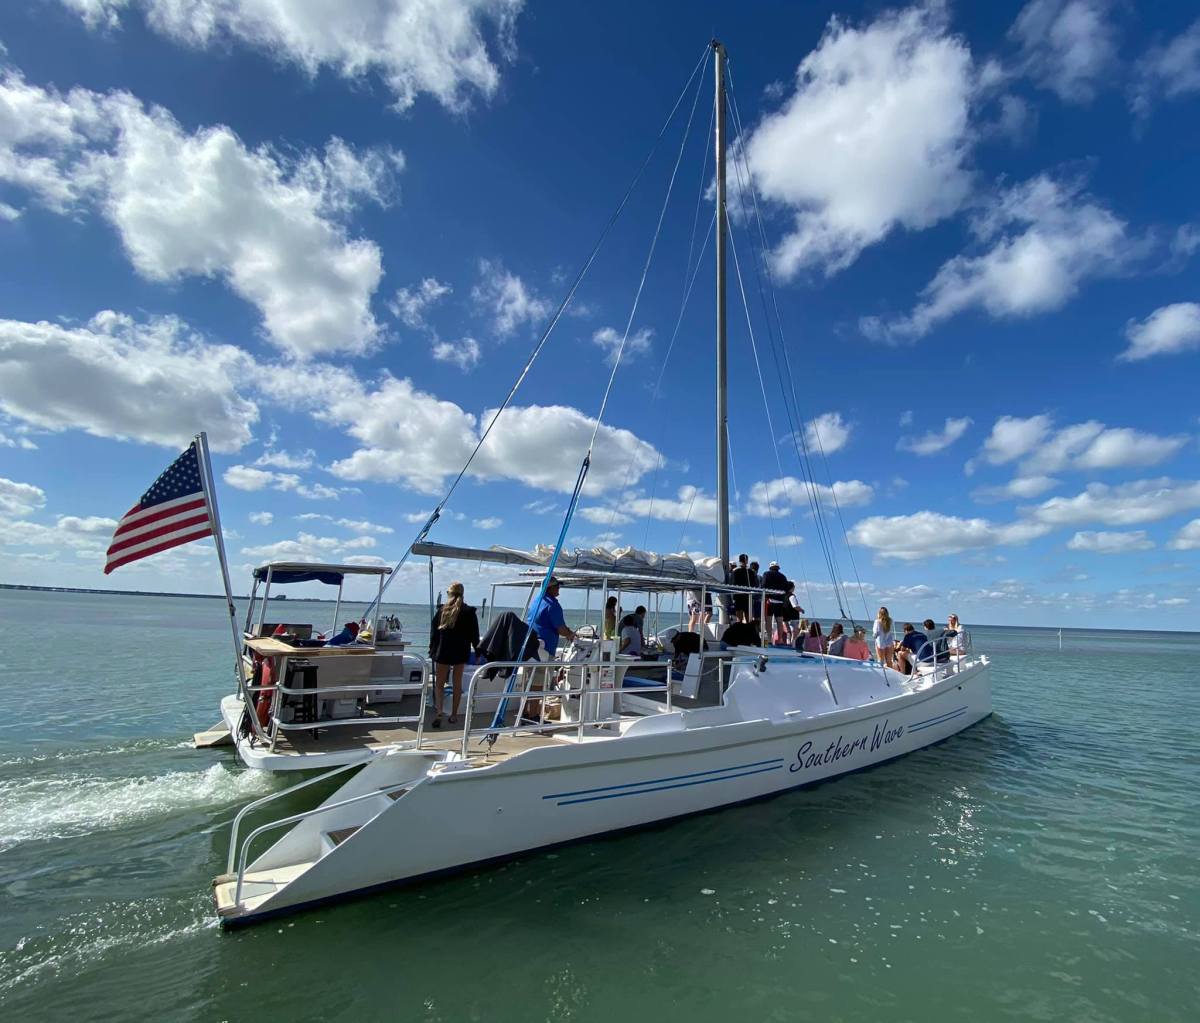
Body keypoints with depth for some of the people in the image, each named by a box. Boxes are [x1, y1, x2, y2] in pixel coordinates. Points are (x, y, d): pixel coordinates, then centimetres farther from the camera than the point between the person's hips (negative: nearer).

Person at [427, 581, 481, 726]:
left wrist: (432, 651, 9)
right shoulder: (469, 612, -4)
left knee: (439, 683, 7)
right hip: (460, 653, 0)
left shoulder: (441, 610, -1)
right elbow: (474, 635, -2)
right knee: (457, 684, 10)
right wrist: (478, 651, 6)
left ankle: (438, 712, -10)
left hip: (442, 652, 0)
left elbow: (433, 633, 1)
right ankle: (454, 715, 14)